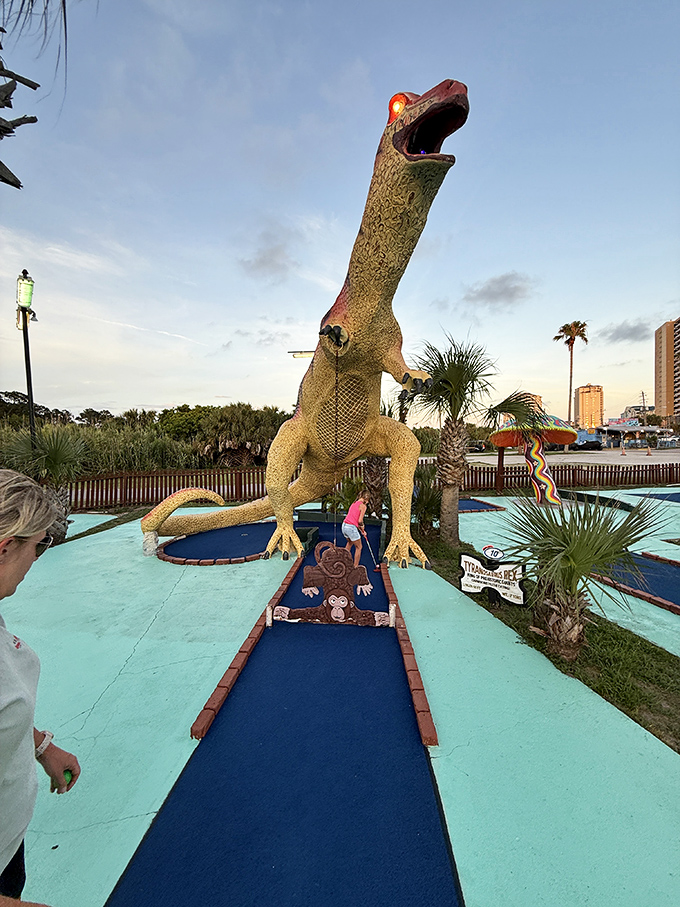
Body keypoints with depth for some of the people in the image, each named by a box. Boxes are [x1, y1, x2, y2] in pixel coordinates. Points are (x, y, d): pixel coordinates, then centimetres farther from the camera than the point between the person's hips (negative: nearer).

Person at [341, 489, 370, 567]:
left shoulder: (354, 504, 17)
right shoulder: (363, 506, -8)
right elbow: (360, 521, -15)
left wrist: (361, 530, 21)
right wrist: (362, 526, 7)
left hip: (344, 525, 8)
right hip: (351, 528, -8)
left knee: (350, 542, 35)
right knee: (358, 547, 12)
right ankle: (355, 566, 18)